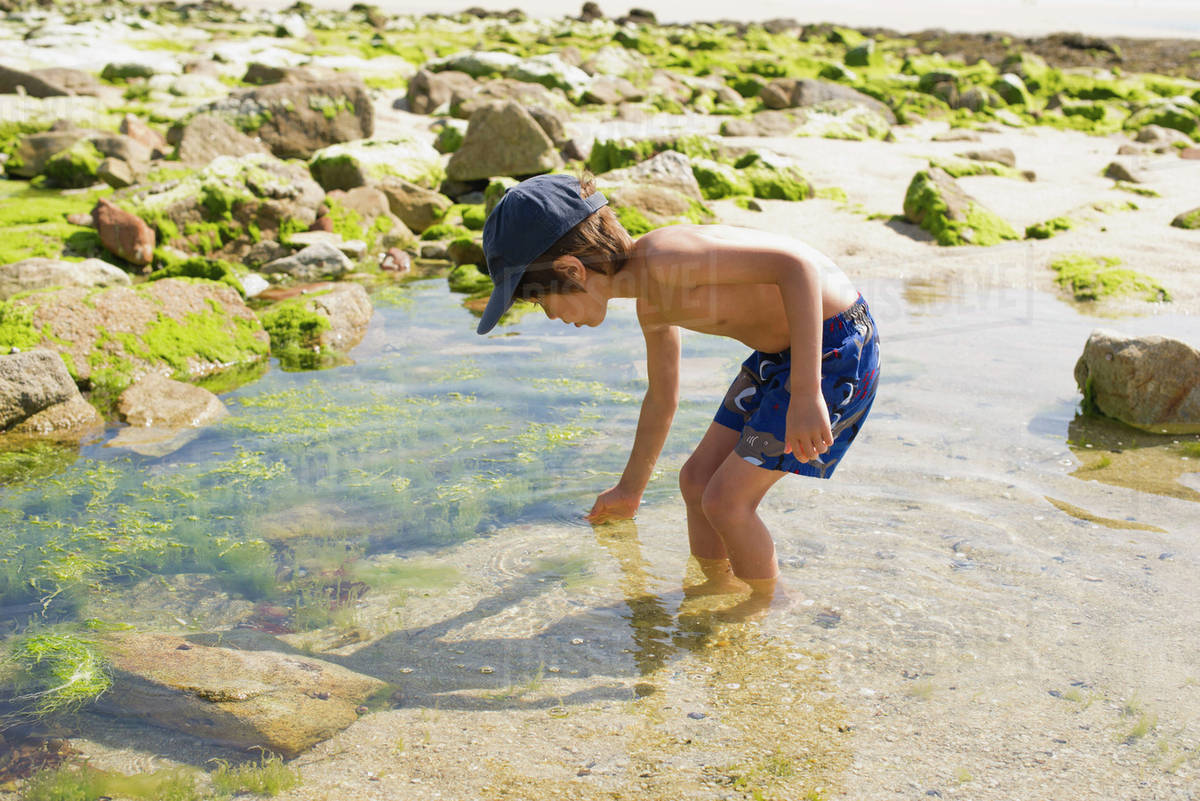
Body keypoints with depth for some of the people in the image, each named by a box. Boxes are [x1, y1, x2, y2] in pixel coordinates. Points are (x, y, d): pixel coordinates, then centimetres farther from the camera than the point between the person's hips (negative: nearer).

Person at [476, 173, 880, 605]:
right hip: (777, 356, 9)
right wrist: (629, 490, 34)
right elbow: (662, 398, 22)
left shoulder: (664, 256, -25)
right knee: (696, 481, 10)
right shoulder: (651, 306, 6)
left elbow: (797, 263, -32)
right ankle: (718, 588, 29)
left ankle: (768, 606, 18)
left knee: (725, 502, -6)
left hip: (833, 346, -9)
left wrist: (805, 394, -37)